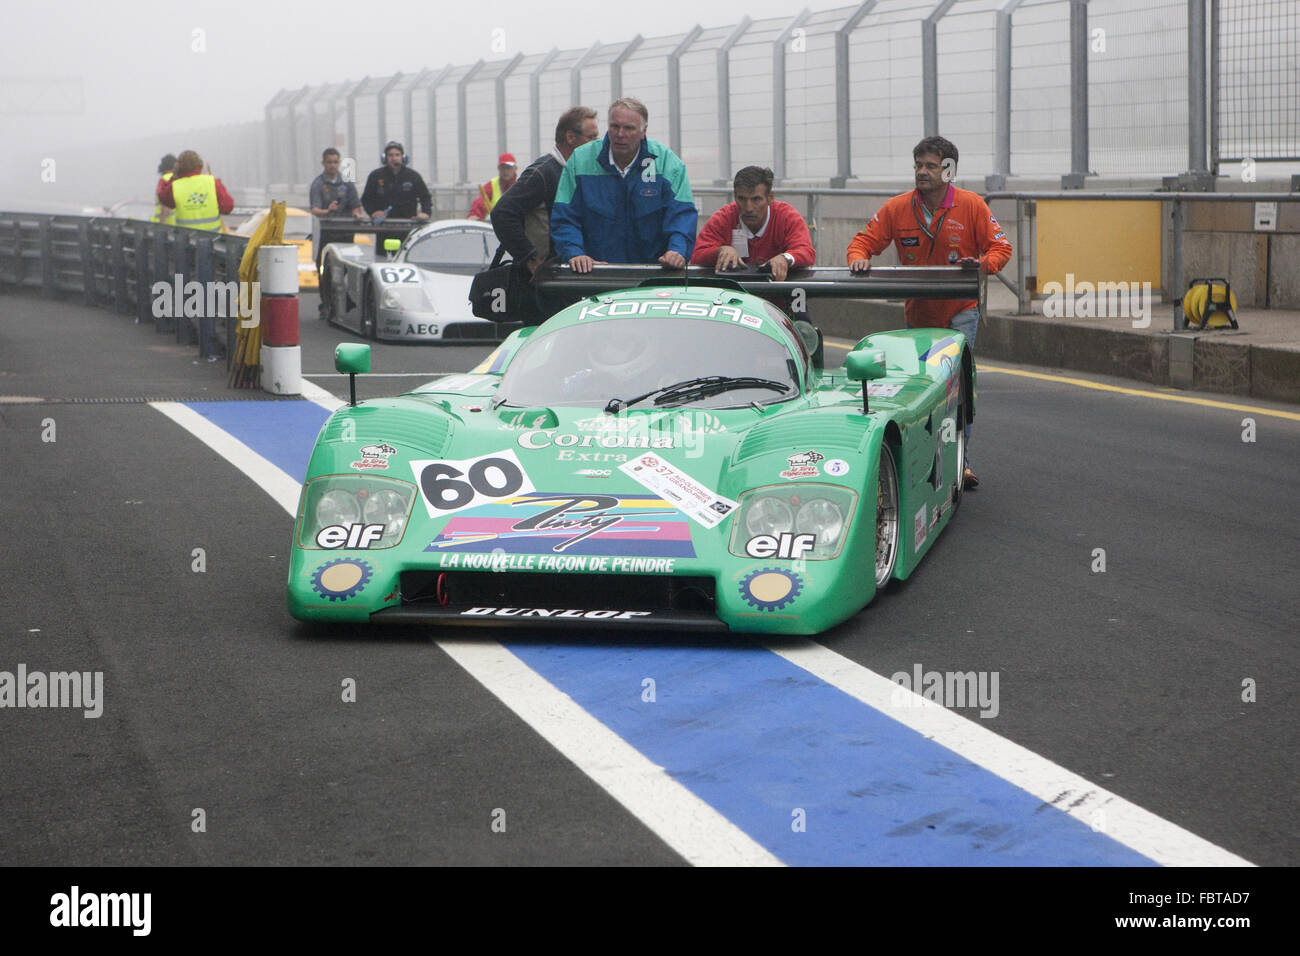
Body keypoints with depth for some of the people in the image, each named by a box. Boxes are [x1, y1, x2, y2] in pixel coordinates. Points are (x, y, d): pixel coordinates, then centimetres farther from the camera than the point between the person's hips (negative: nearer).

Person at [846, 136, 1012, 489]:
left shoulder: (971, 206, -8)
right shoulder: (897, 208, -4)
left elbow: (1000, 247, -5)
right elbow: (863, 241, 0)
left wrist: (983, 264, -26)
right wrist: (859, 258, -23)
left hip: (959, 312, -3)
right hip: (916, 312, 3)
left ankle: (959, 462, -12)